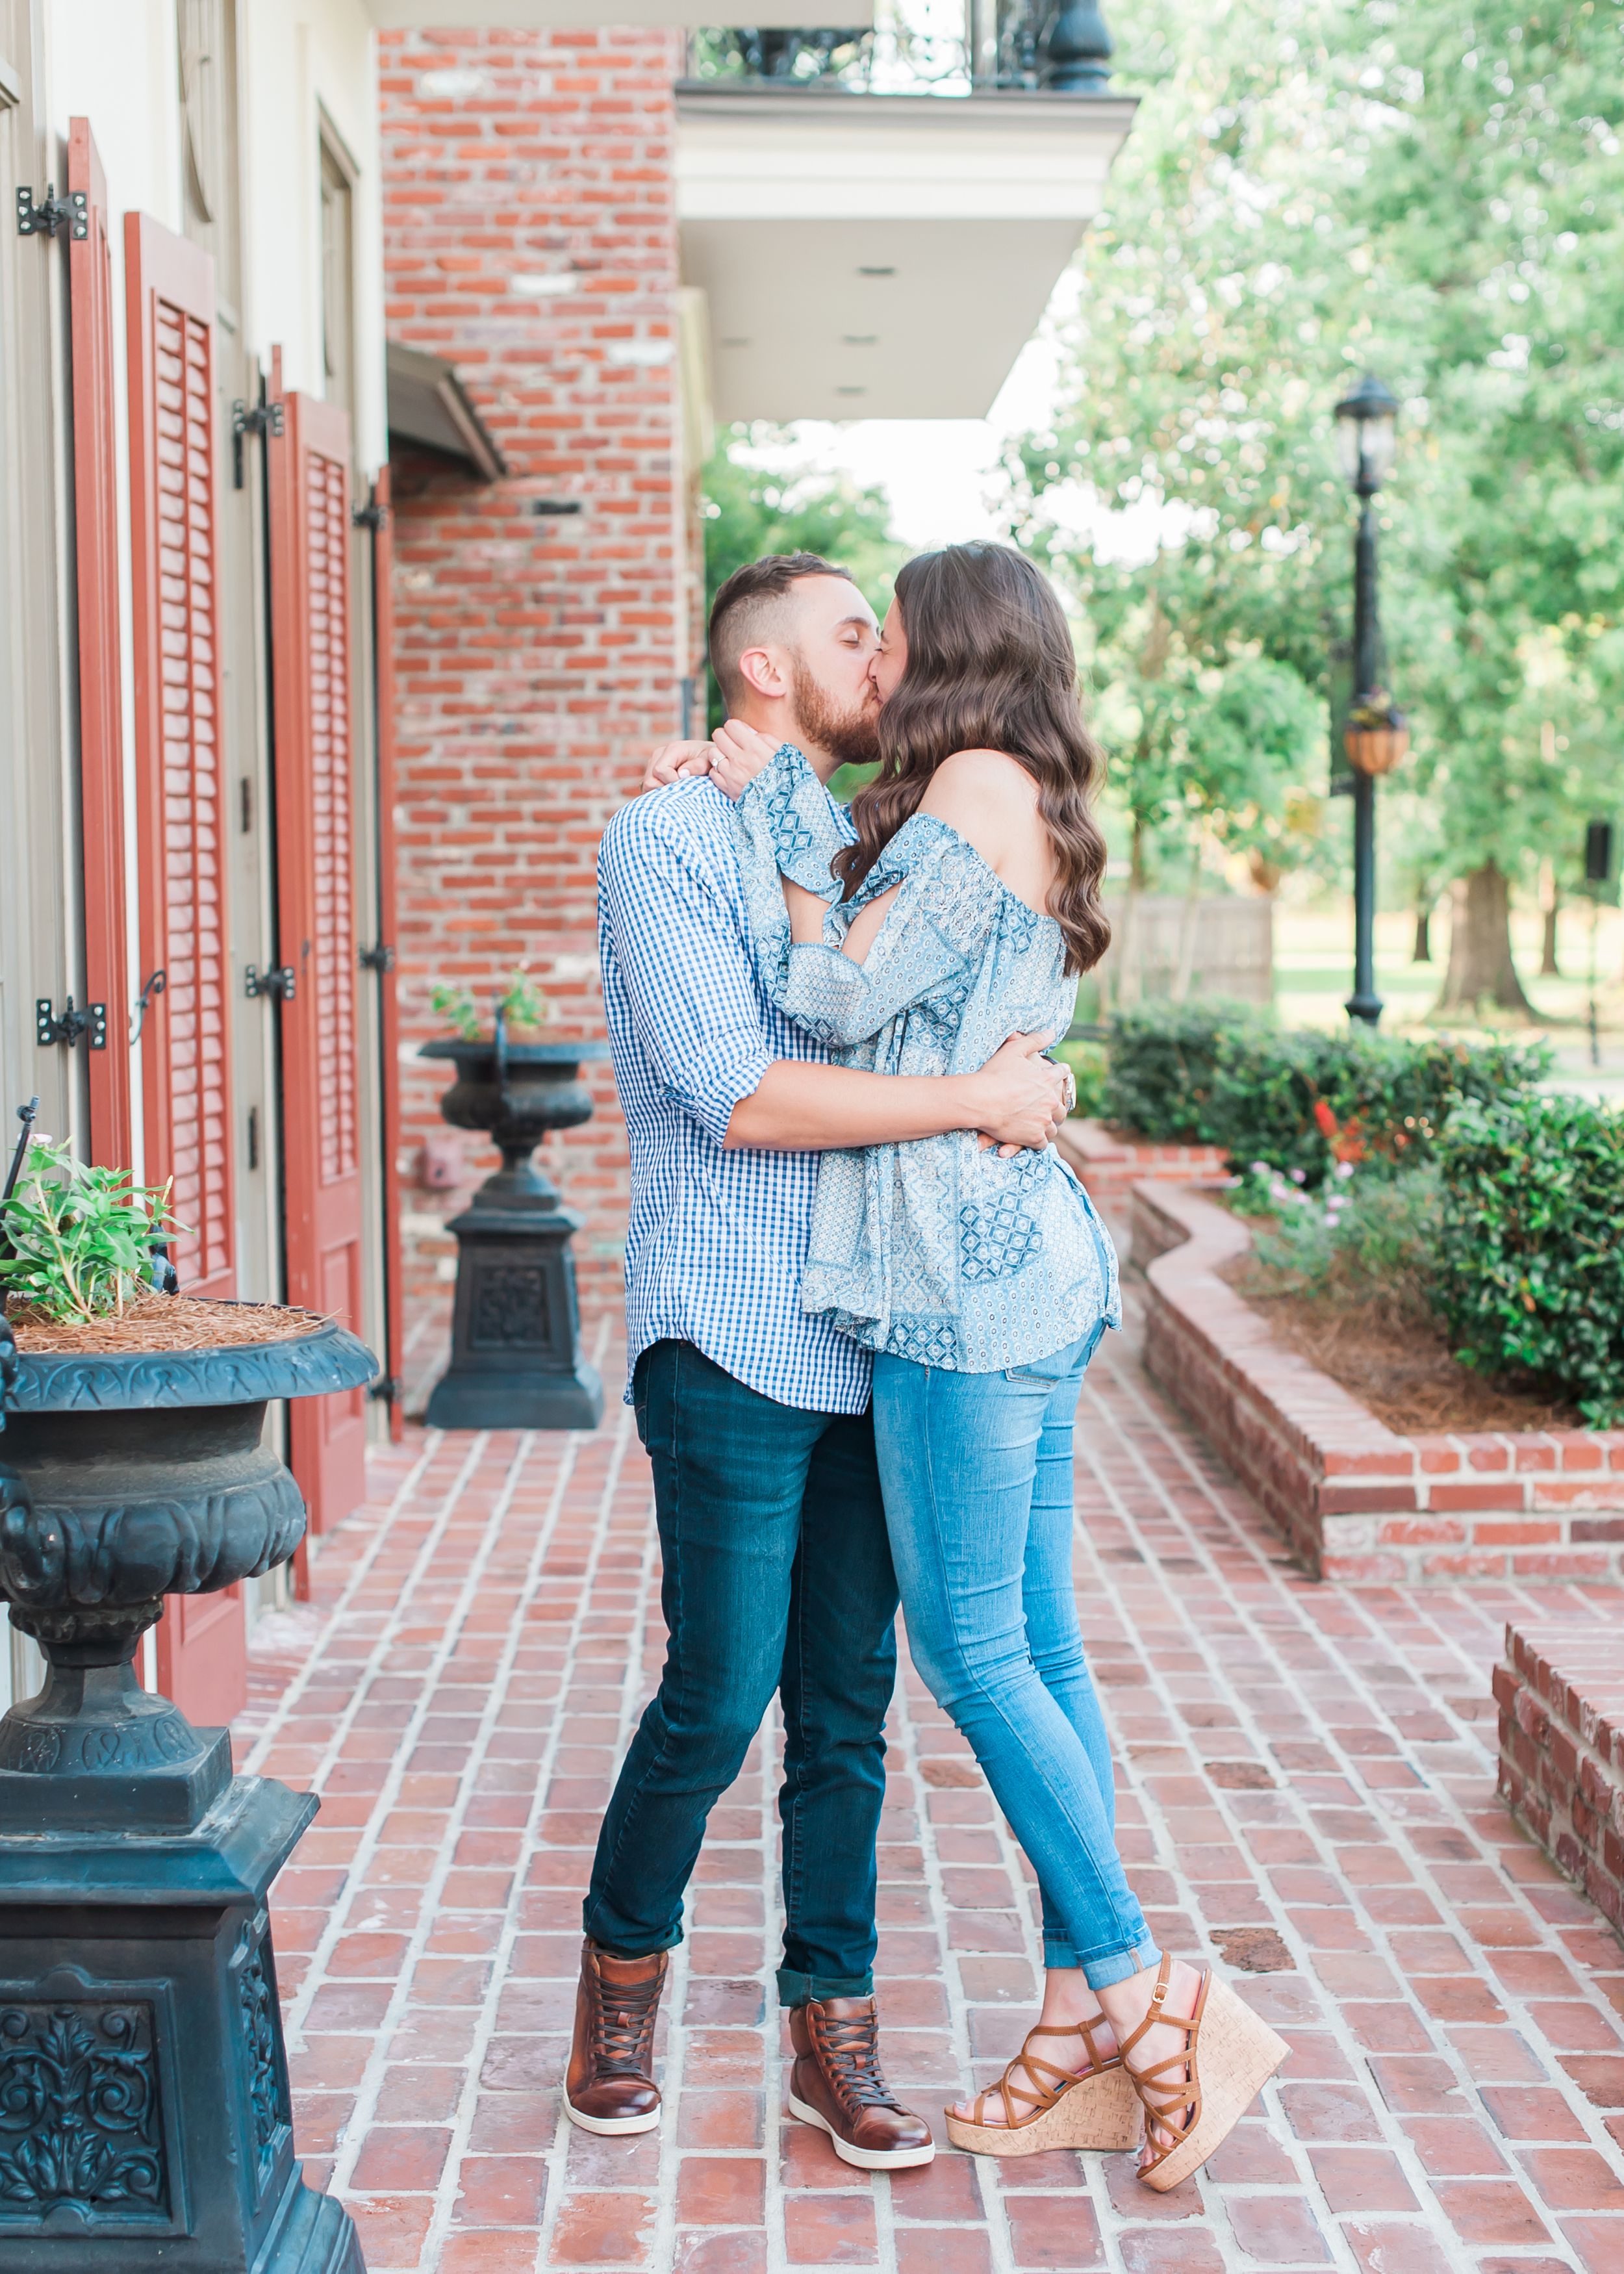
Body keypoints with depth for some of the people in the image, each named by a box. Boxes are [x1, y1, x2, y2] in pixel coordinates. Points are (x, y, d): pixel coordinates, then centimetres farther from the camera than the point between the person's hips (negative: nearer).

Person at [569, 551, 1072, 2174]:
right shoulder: (666, 842, -6)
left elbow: (969, 1025, 26)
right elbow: (734, 1097, -18)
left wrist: (1031, 1071, 4)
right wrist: (973, 1099, -16)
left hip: (865, 1350, 6)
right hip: (732, 1349, -6)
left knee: (848, 1703, 7)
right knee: (719, 1700, -4)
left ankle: (833, 2038, 17)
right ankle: (621, 1975, 21)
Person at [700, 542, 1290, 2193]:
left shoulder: (981, 787, -10)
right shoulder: (1014, 811, 19)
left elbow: (837, 996, -13)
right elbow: (870, 974, 14)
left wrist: (773, 799, -3)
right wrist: (785, 805, 12)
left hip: (968, 1279, -10)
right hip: (1019, 1266, 10)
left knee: (972, 1651, -4)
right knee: (1037, 1648, 9)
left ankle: (1165, 2010, 2)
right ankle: (1089, 2034, 15)